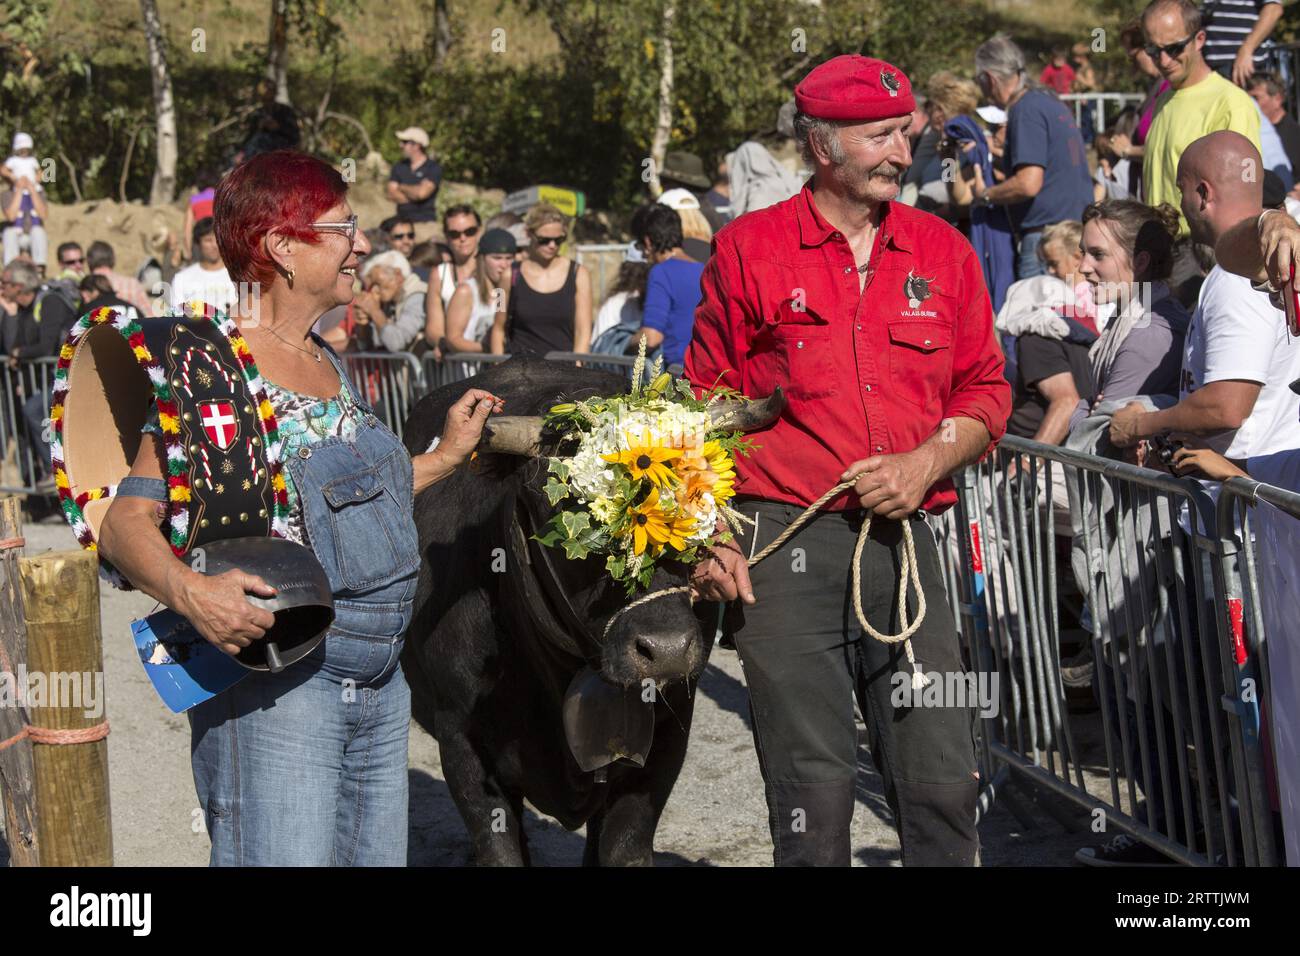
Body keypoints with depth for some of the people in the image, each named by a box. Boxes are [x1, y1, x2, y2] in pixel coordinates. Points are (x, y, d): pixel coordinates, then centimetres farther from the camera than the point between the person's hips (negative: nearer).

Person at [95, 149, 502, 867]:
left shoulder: (327, 363, 14)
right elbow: (126, 521, -18)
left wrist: (445, 456, 22)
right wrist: (188, 590, -36)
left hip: (380, 685, 8)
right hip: (274, 688, -8)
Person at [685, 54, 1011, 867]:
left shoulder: (943, 251, 11)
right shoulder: (750, 251, 3)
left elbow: (987, 391, 14)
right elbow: (709, 406, 5)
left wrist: (925, 464, -4)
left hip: (907, 541, 3)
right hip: (788, 546, -2)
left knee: (944, 782, -1)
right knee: (814, 794, 1)